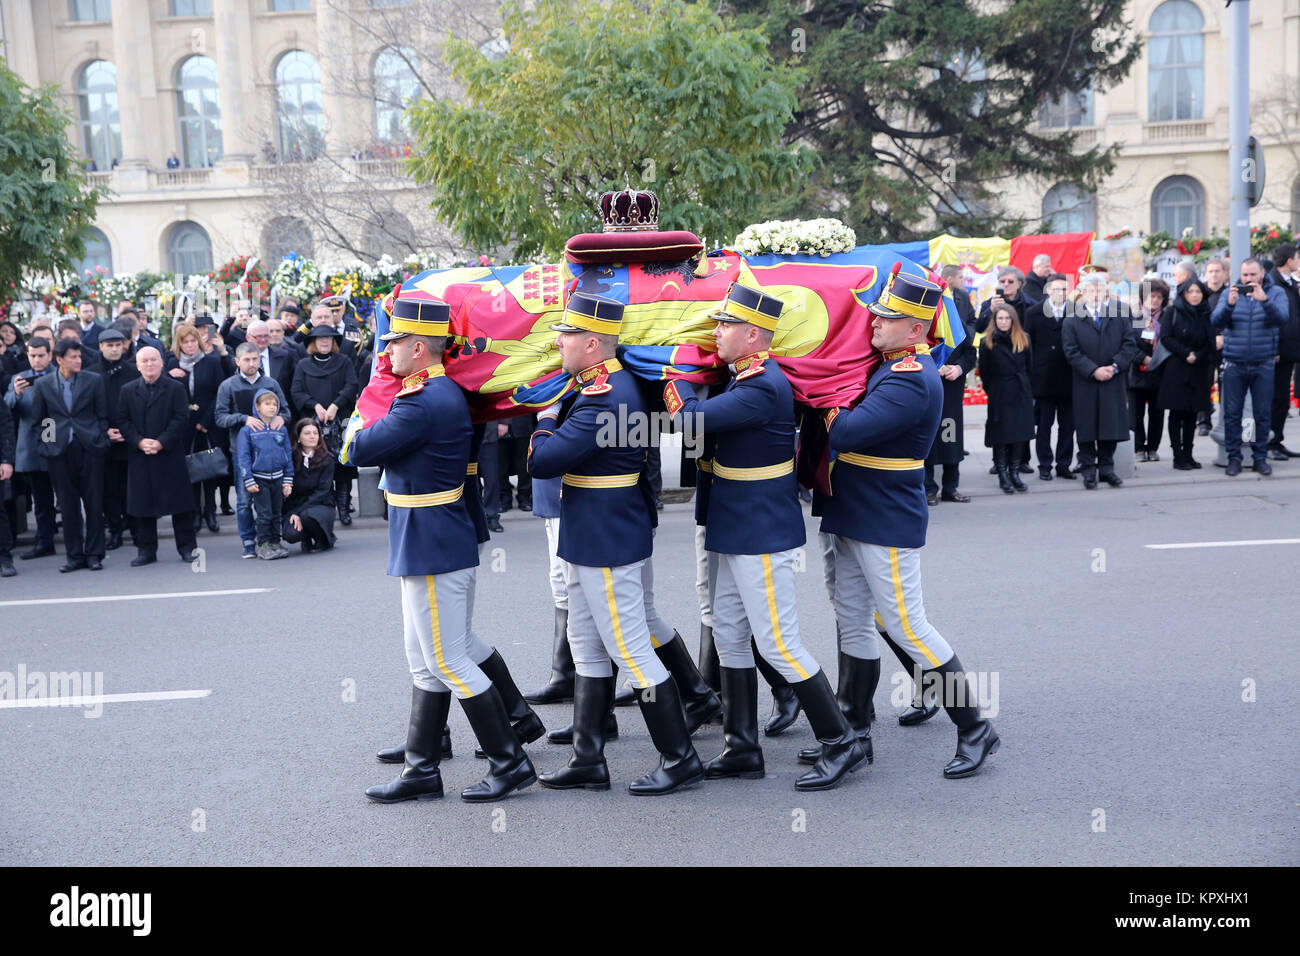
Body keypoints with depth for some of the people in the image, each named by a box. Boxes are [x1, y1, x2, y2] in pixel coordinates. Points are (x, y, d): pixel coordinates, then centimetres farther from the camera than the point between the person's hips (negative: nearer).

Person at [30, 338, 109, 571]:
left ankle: (94, 554, 9)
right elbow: (37, 418, 10)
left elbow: (103, 416, 7)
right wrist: (46, 443, 4)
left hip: (89, 448, -1)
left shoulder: (93, 380, 4)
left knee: (94, 504, 1)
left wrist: (101, 440, 0)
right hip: (59, 451, 1)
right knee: (68, 506, 5)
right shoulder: (43, 384, 6)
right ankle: (75, 556, 13)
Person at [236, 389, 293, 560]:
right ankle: (263, 545, 9)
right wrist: (248, 481, -10)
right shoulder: (248, 430, -5)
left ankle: (275, 542, 21)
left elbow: (288, 455, 8)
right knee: (264, 514, -1)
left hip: (277, 478, 3)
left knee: (276, 513, 11)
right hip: (259, 479, -3)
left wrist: (288, 481, 5)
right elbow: (243, 457, -5)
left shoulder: (281, 430, 4)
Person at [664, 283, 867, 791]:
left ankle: (842, 743, 9)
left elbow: (691, 418, -26)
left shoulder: (763, 388, -22)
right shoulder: (745, 376, 9)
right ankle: (742, 748, 22)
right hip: (737, 531, 10)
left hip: (762, 534, -10)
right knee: (728, 635, 13)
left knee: (778, 643, -4)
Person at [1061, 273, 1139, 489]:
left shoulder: (1120, 316, 7)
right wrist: (1093, 371, -15)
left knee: (1111, 427, 5)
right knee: (1087, 429, 2)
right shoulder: (1072, 321, 0)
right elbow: (1071, 352, -6)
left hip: (1113, 382, 2)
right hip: (1085, 385, -2)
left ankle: (1107, 468, 17)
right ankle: (1088, 470, 11)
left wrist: (1115, 366, -11)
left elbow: (1130, 345, 3)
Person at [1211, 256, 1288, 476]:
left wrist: (1264, 300, -31)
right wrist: (1229, 304, -26)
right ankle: (1234, 458, 9)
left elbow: (1281, 318, -15)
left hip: (1263, 365, 0)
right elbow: (1216, 322, -8)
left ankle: (1260, 457, 15)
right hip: (1234, 364, 0)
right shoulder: (1230, 293, 5)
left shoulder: (1275, 292, 2)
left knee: (1262, 414, 4)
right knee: (1232, 413, 1)